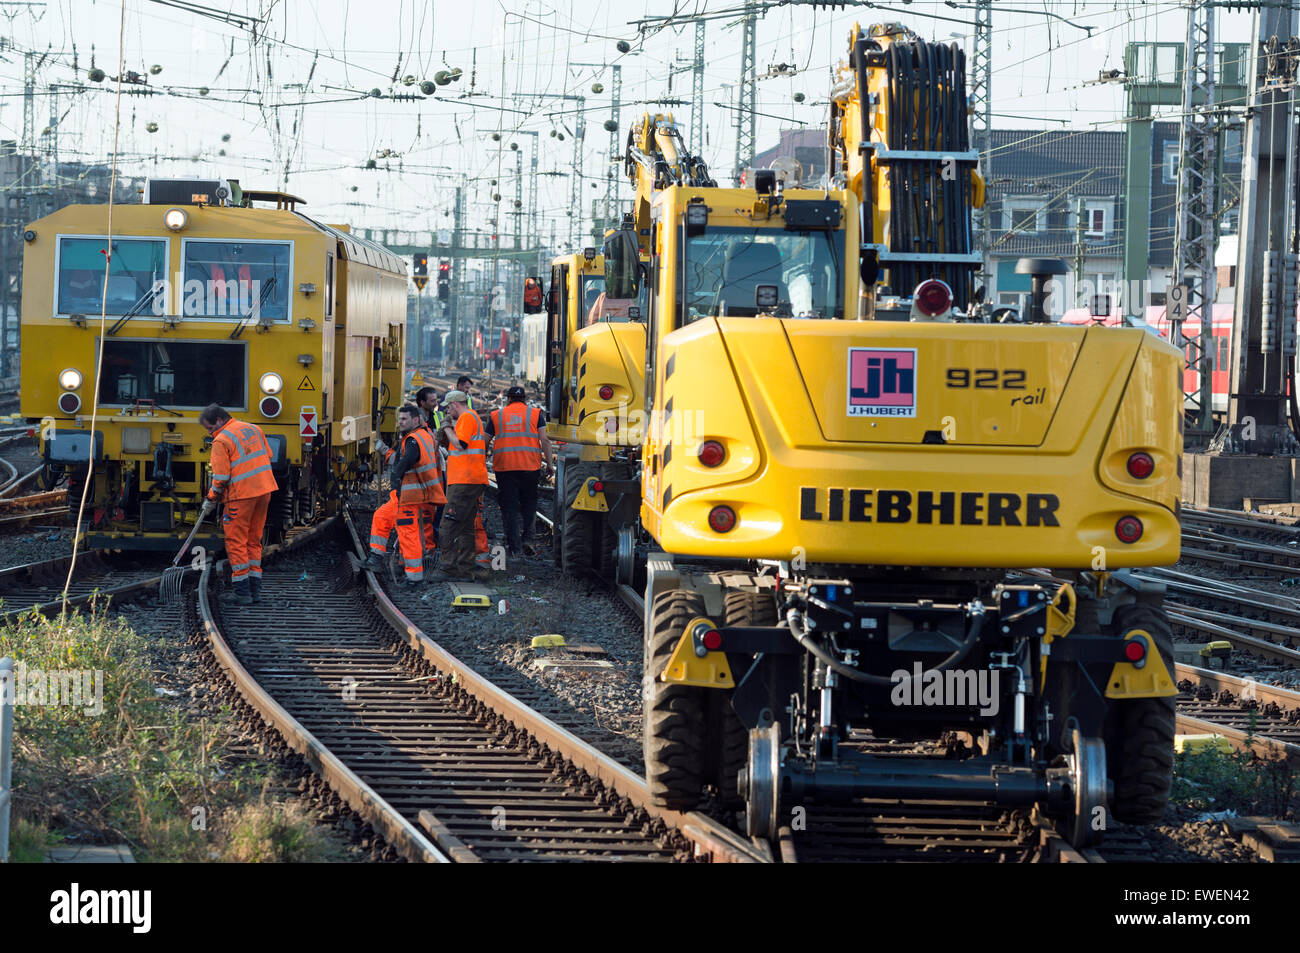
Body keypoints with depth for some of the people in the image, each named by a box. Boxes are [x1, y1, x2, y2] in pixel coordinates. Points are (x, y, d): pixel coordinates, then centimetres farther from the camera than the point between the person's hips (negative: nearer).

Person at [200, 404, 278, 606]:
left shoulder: (221, 441, -12)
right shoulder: (253, 429, 11)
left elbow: (221, 478, -13)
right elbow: (268, 456, 17)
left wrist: (211, 500, 1)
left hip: (241, 495, -7)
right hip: (264, 490, 7)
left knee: (236, 542, 1)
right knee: (254, 540, 15)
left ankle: (243, 593, -1)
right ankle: (255, 589, 16)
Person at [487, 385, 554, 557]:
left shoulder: (496, 415, 11)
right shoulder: (535, 414, 7)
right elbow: (544, 440, -1)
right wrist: (549, 463, 4)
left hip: (504, 465, 0)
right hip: (530, 465, 0)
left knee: (509, 506, 3)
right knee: (529, 504, 12)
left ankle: (513, 546, 0)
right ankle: (527, 538, -4)